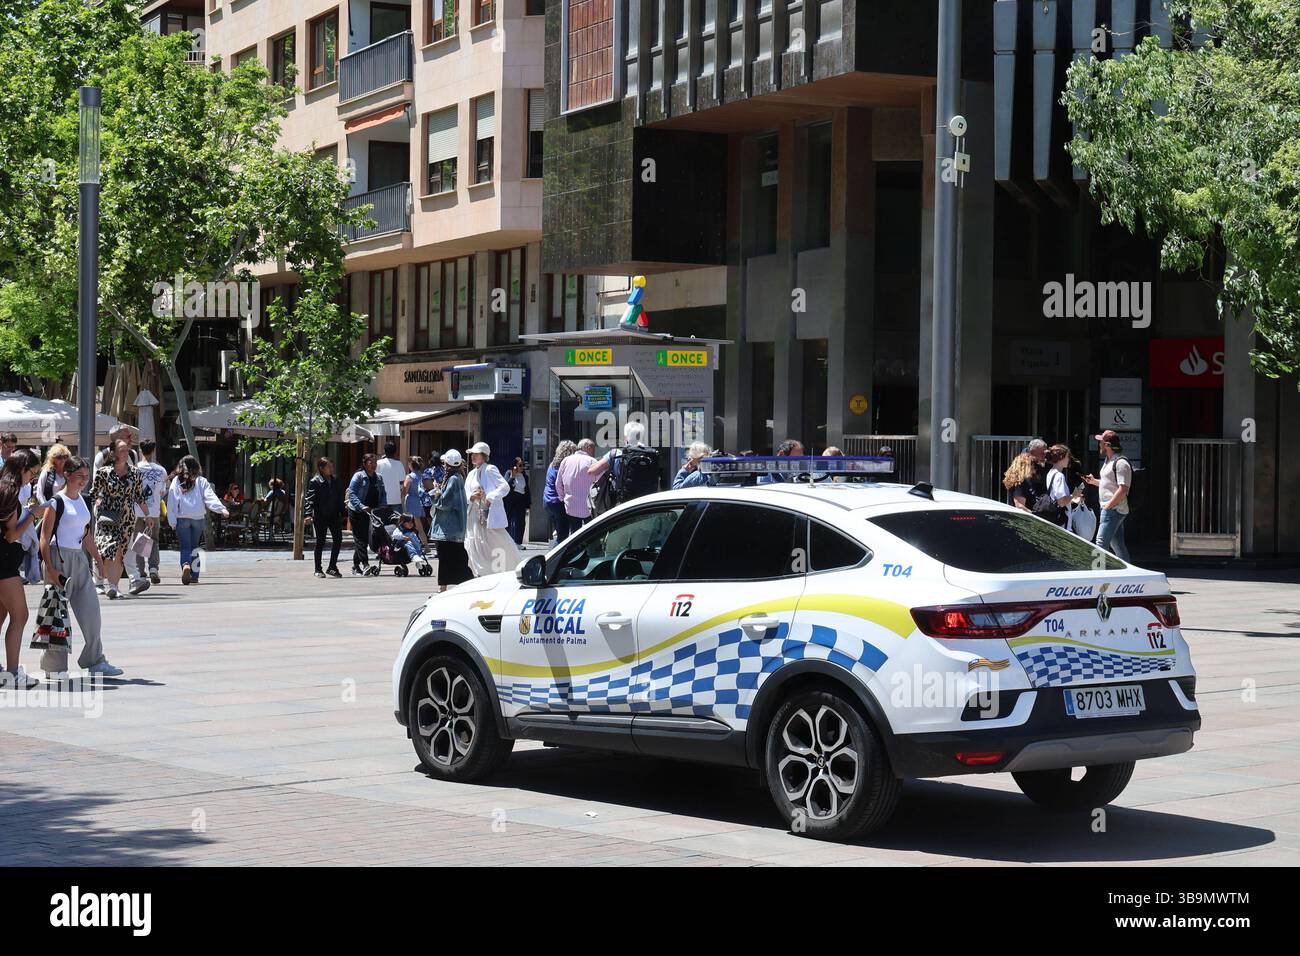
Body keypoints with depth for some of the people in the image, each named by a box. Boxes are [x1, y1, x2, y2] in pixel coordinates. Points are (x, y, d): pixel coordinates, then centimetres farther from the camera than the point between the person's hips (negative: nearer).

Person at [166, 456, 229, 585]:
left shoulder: (176, 482, 4)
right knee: (194, 547, 12)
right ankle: (194, 576, 12)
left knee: (185, 546, 0)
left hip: (182, 518, -1)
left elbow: (171, 502, 1)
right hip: (198, 518, 1)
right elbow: (210, 497, -8)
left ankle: (185, 565, -29)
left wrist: (172, 522, 3)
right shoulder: (201, 481, 4)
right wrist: (222, 509, -15)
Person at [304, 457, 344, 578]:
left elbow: (339, 499, 18)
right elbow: (309, 499, -11)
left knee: (338, 539, -3)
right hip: (320, 516, -5)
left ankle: (332, 567, 7)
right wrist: (308, 514, -21)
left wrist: (342, 514, 14)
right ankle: (318, 569, 10)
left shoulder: (335, 481, 12)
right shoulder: (315, 482, -6)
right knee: (320, 541, 1)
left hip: (334, 515, 5)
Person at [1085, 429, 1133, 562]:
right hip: (1108, 509, 11)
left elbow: (1122, 489, -21)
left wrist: (1108, 506, -20)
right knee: (1118, 546, 14)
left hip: (1113, 510, -11)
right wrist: (1094, 481, 15)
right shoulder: (1109, 461, 18)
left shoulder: (1121, 463, -15)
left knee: (1101, 543, -15)